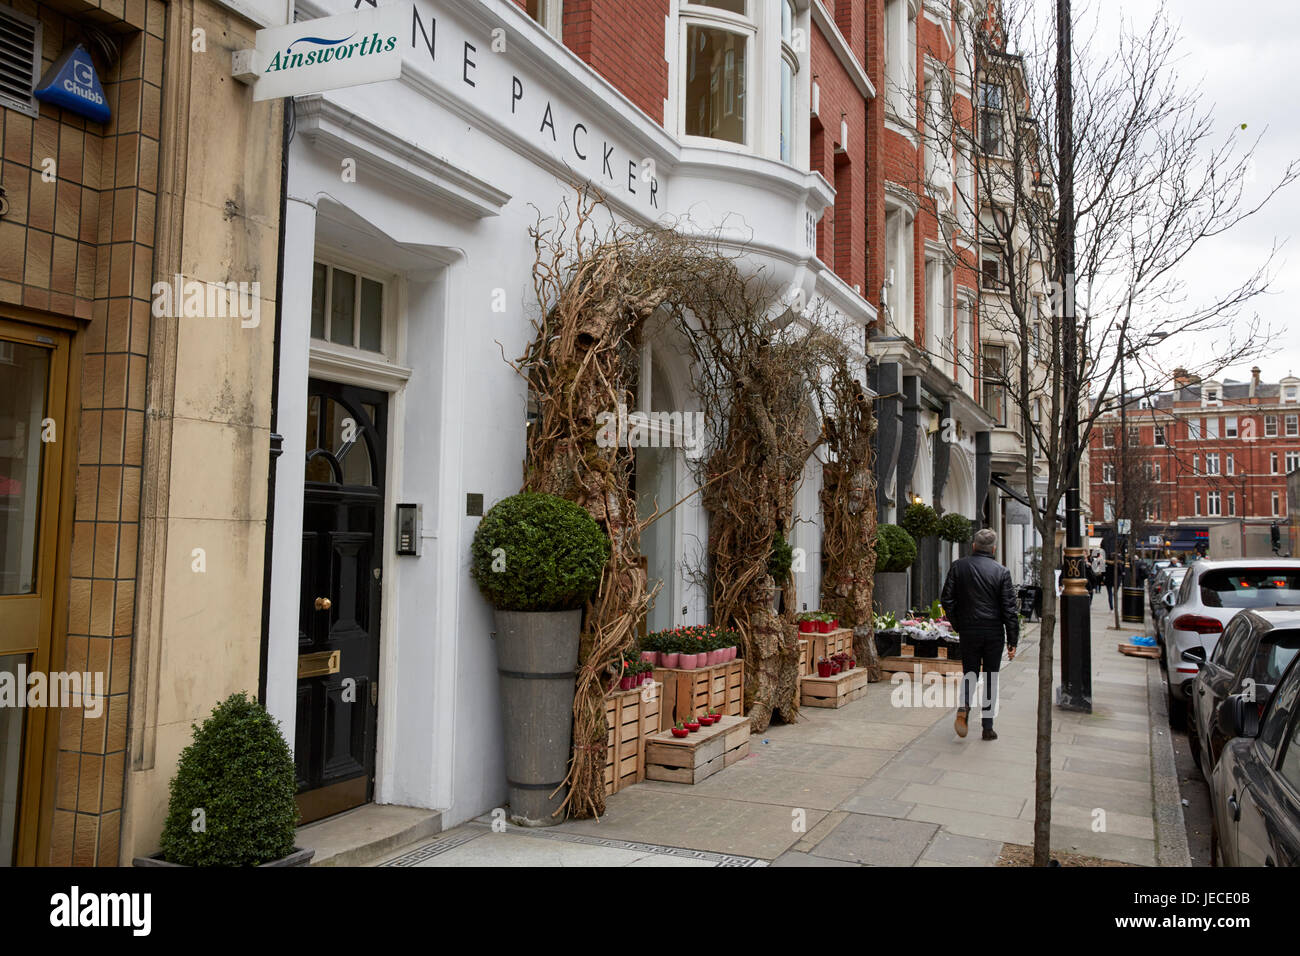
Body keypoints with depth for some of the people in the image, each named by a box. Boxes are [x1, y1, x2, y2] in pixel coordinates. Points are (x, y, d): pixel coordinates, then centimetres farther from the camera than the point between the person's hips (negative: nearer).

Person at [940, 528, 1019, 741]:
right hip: (994, 633, -1)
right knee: (990, 679, 9)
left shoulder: (958, 567, -1)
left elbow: (946, 600, -2)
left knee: (969, 673, 13)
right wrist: (1013, 641, -1)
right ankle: (988, 727, 12)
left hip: (968, 631, 1)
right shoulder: (1001, 572, -5)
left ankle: (964, 707, -15)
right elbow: (1009, 609, -5)